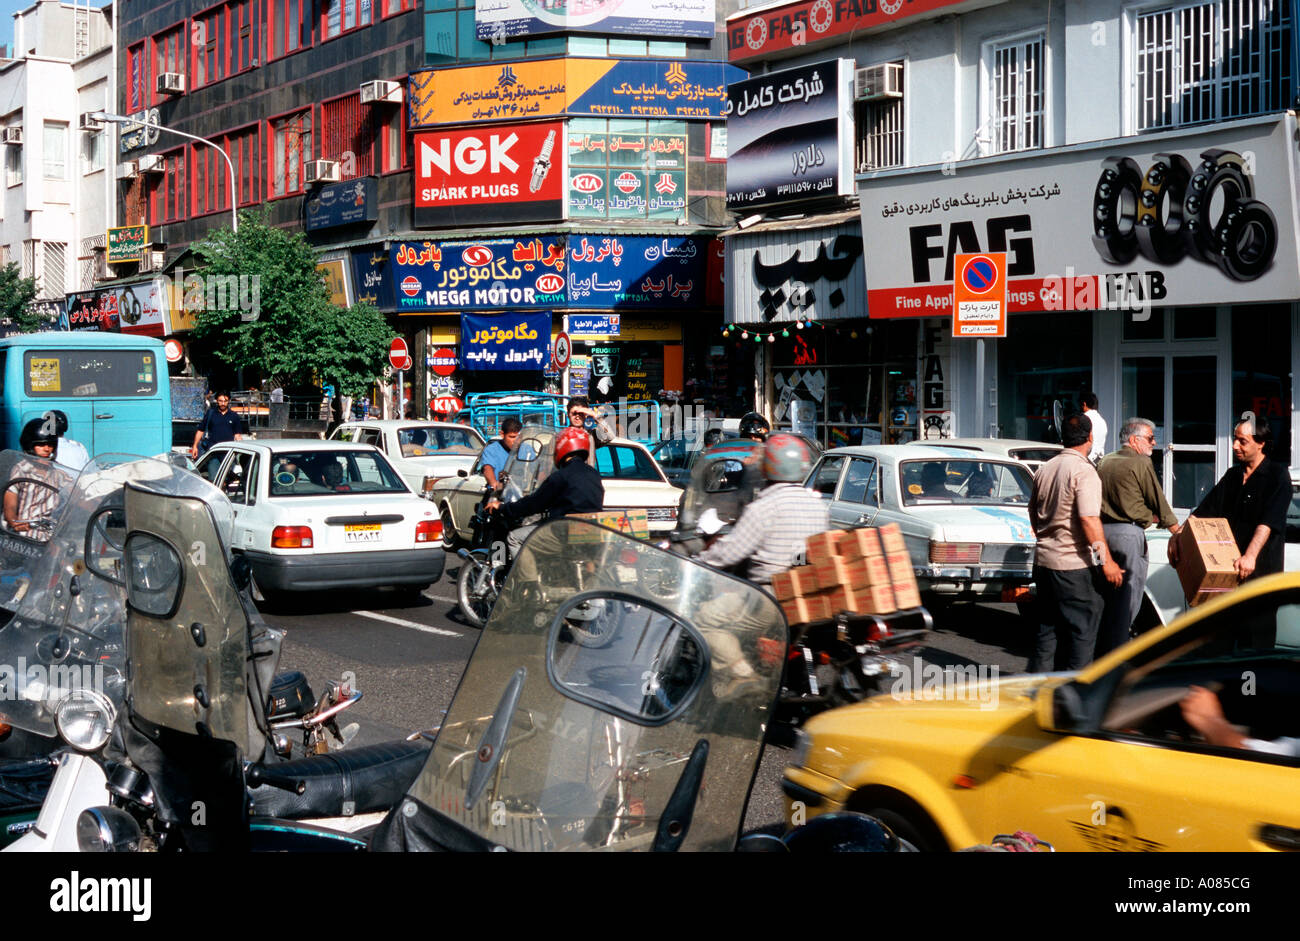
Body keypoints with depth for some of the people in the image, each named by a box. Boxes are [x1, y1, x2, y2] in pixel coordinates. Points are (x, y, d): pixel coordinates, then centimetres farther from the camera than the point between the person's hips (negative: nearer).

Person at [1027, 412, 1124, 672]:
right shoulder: (1083, 470, -15)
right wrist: (1106, 561, -19)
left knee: (1047, 627, 14)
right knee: (1082, 630, 1)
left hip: (1043, 560, 8)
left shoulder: (1045, 469, 9)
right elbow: (1089, 519, -21)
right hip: (1074, 564, -8)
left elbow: (1033, 511, 20)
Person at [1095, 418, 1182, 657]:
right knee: (1127, 600, -1)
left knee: (1104, 596, 14)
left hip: (1102, 531, 7)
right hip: (1128, 533, -7)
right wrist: (1177, 530, 9)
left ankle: (1098, 652, 18)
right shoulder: (1141, 464, -8)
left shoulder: (1104, 462, 13)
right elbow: (1158, 502, -4)